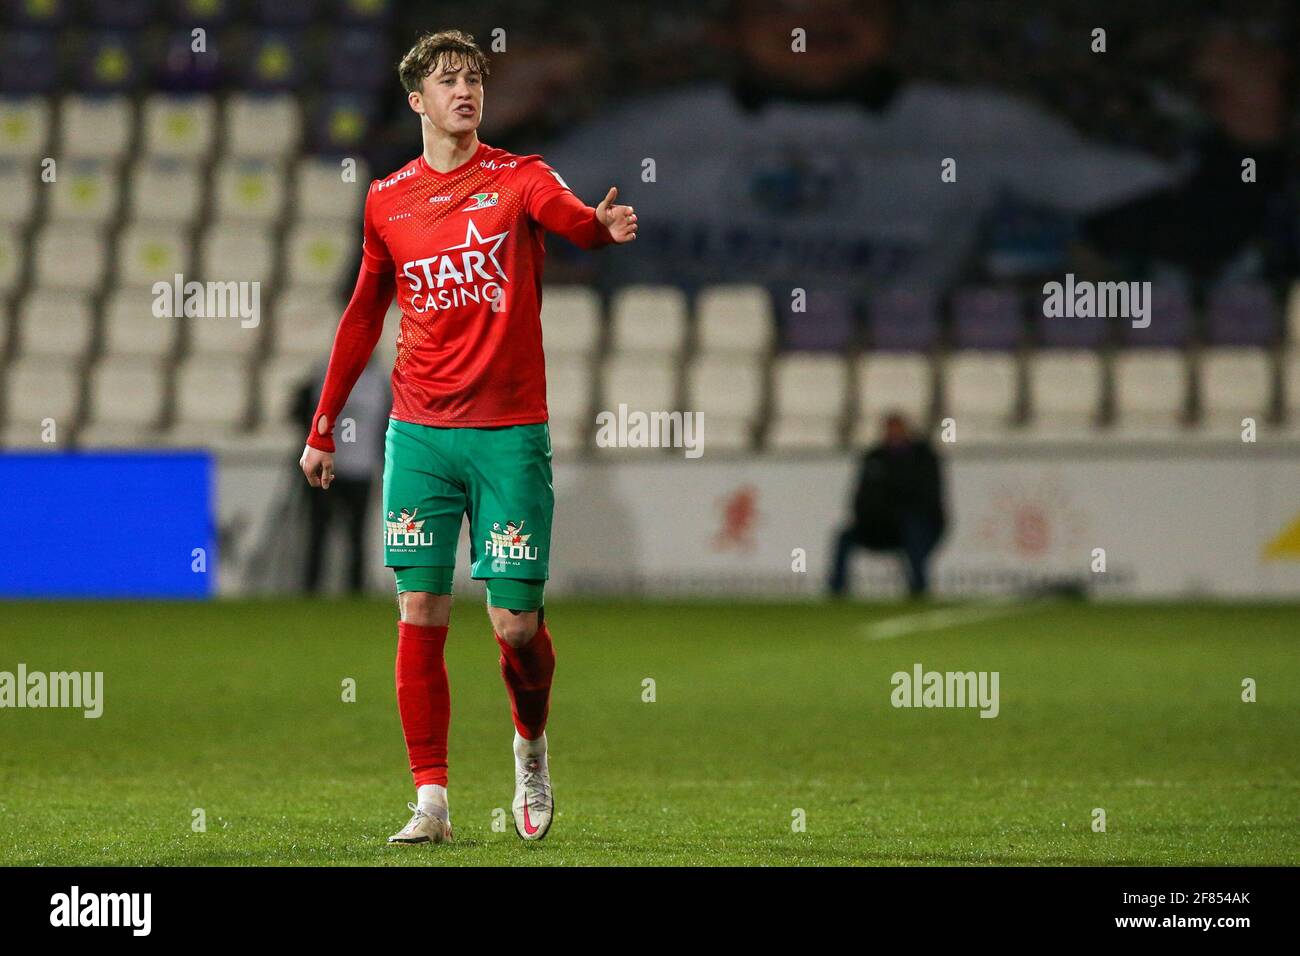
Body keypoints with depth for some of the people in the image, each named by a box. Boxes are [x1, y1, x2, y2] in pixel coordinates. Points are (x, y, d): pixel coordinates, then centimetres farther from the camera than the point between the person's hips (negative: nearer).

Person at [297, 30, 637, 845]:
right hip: (419, 432, 2)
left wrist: (605, 225, -46)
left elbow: (572, 219, -22)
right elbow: (363, 318, 19)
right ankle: (431, 801, 2)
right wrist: (324, 428, 20)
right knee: (422, 615, -3)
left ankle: (531, 743, 27)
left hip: (509, 432, -2)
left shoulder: (517, 178, 0)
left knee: (516, 623, -3)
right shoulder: (388, 202, 9)